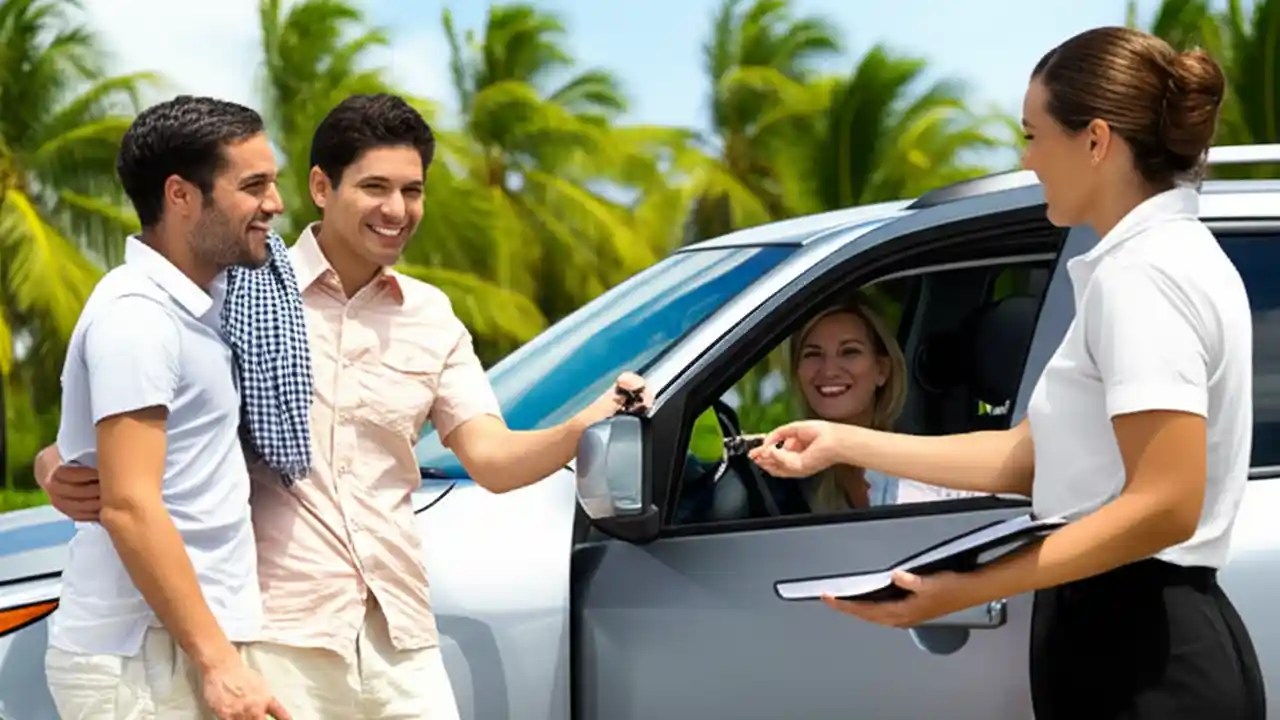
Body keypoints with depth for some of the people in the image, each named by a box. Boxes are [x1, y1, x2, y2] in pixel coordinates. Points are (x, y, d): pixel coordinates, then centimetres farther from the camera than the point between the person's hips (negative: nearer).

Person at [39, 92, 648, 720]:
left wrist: (585, 426, -16)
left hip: (398, 632, 4)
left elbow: (491, 460, 3)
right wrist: (61, 469, -22)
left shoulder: (432, 319, 10)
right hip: (278, 631, -4)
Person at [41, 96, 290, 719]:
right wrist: (217, 660, -21)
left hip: (178, 646, 9)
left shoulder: (187, 303, 13)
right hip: (142, 659, -9)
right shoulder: (136, 316, -15)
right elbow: (129, 506, -21)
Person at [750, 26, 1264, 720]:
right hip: (1128, 641, 10)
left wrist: (965, 590, -25)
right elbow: (1027, 455, 17)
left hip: (1137, 661, -10)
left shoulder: (1140, 273, -16)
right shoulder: (1152, 257, 16)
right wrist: (845, 442, 18)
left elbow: (1165, 505, -24)